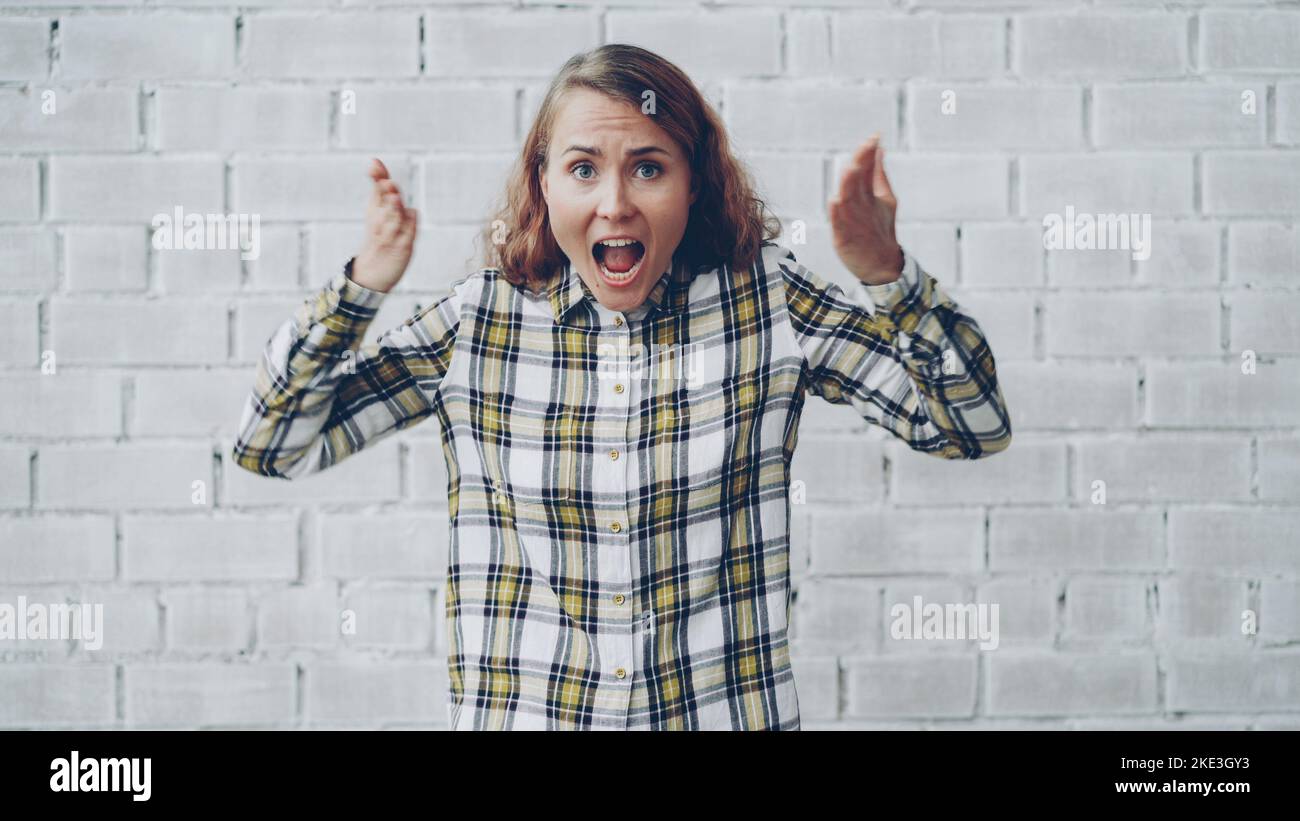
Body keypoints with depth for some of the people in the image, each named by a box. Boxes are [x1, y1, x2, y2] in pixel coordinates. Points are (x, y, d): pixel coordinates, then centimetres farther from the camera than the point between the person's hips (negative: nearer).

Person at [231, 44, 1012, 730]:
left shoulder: (765, 296, -6)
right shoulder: (482, 317, -4)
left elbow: (973, 424, -6)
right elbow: (273, 443, -2)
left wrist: (886, 275, -21)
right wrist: (364, 282, -14)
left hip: (728, 711, 0)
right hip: (519, 713, 1)